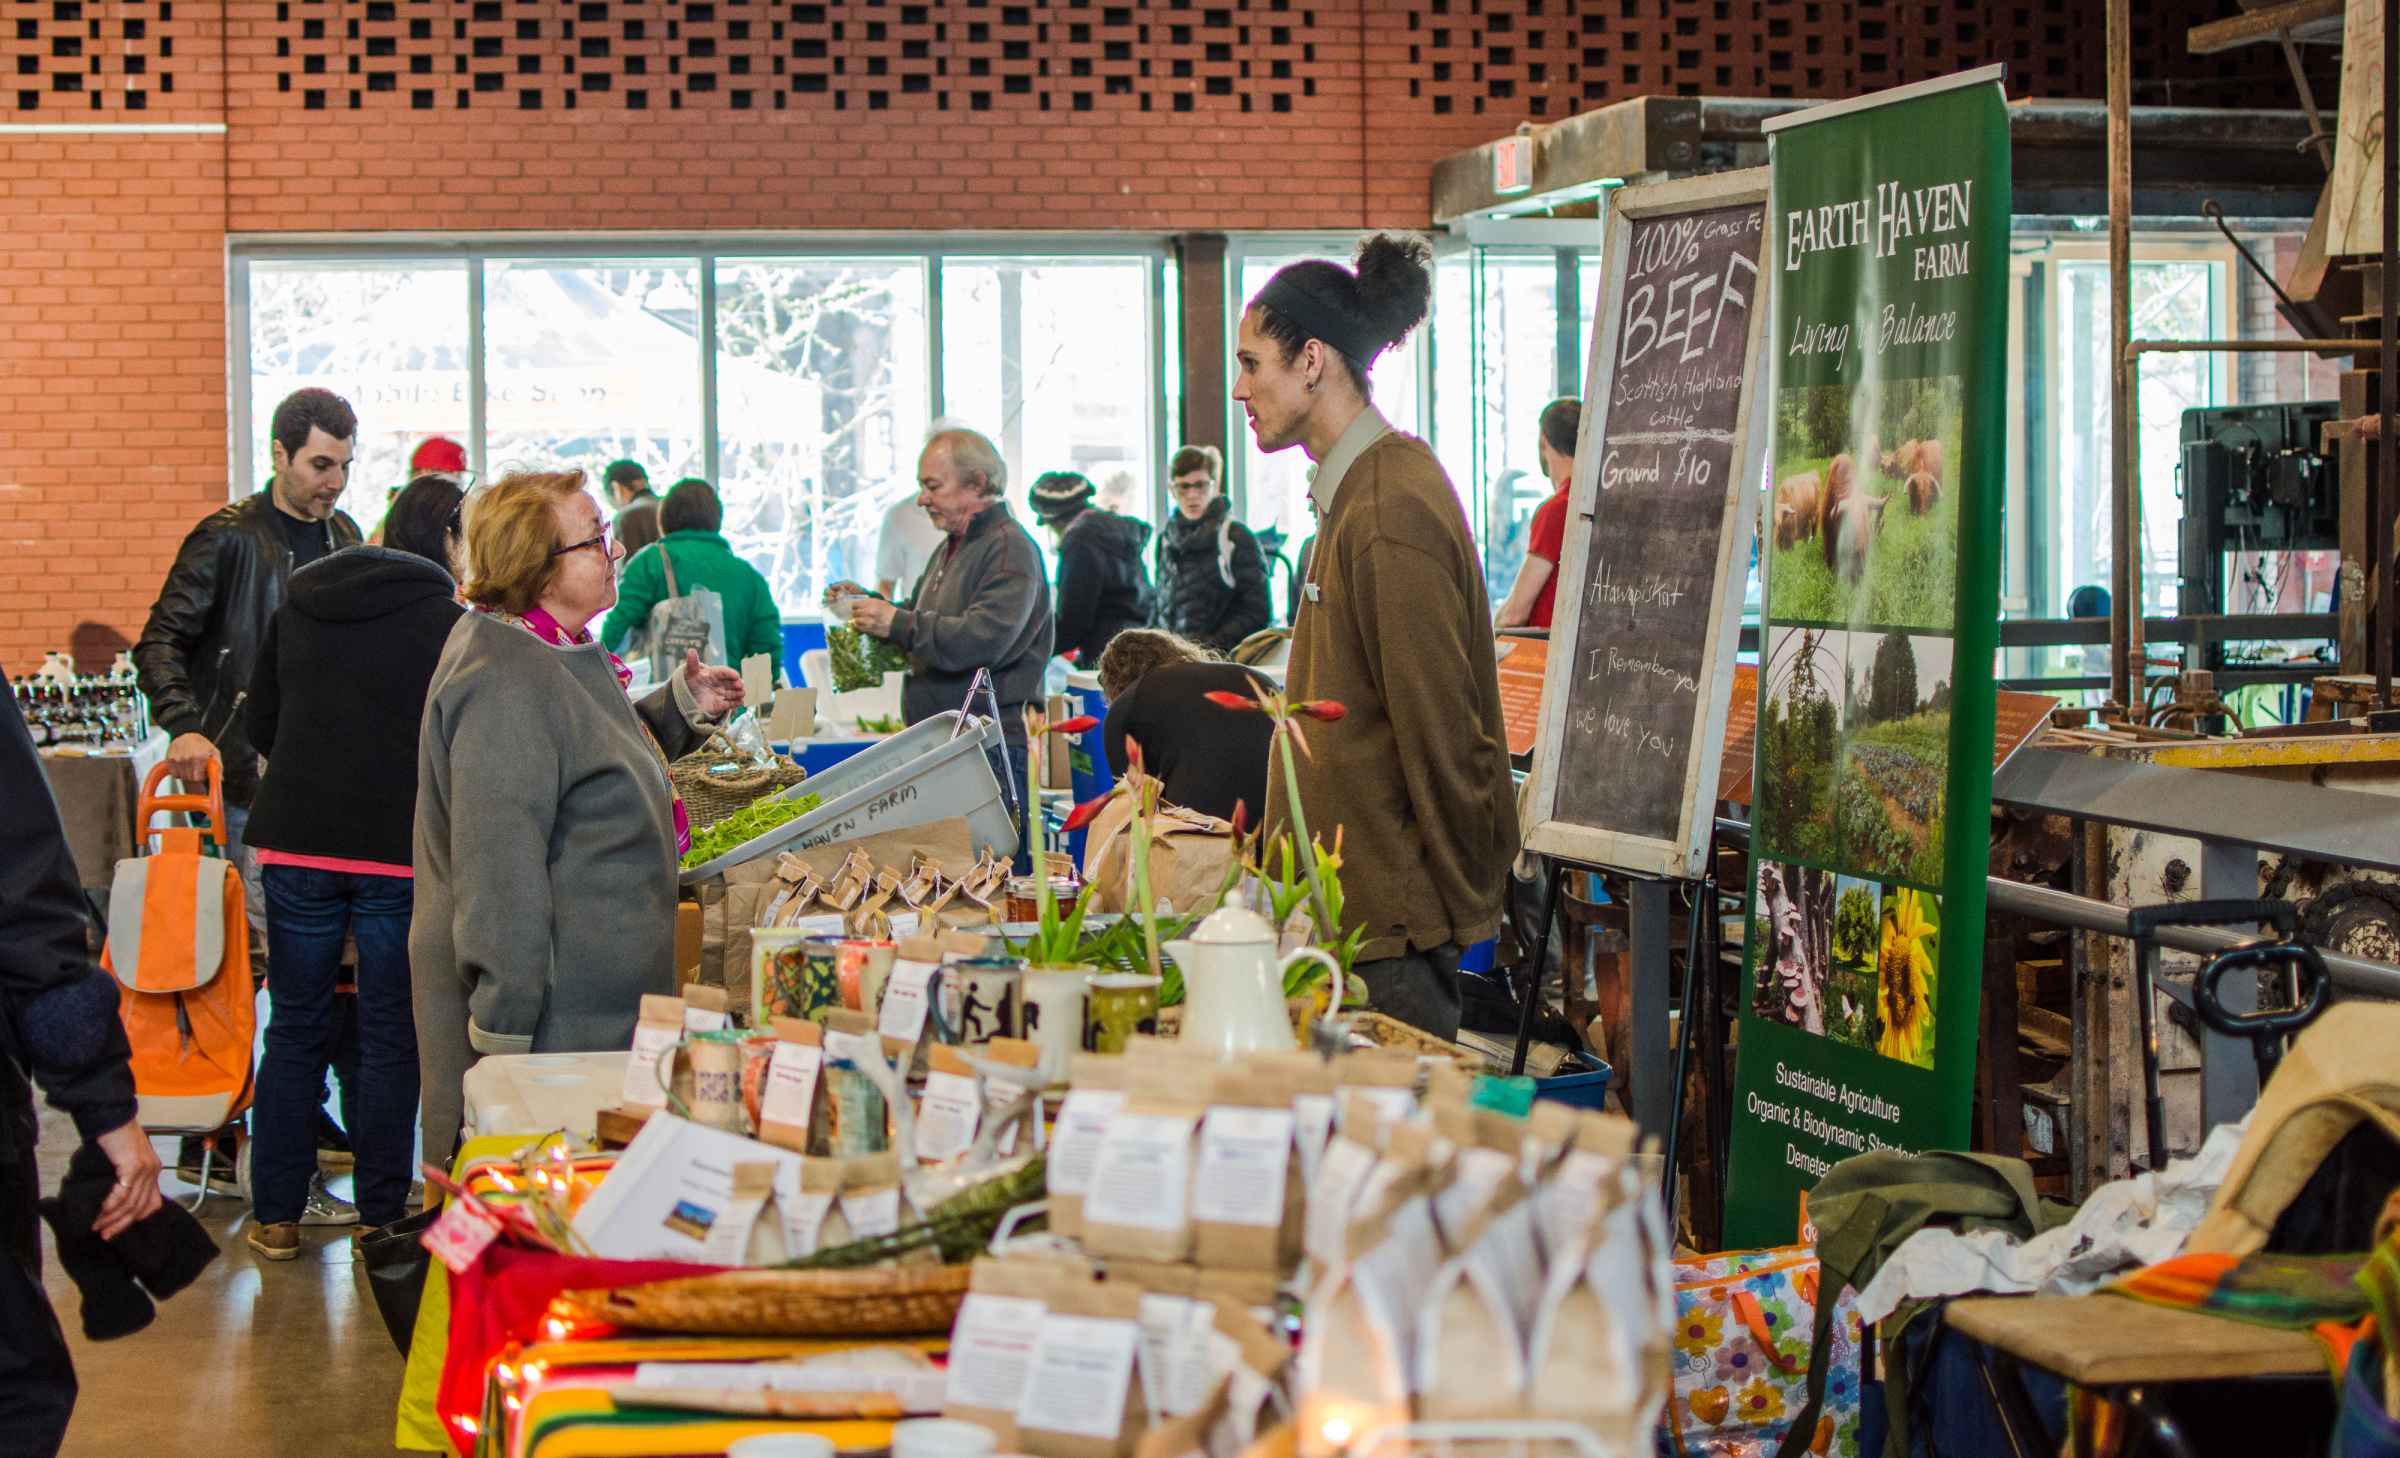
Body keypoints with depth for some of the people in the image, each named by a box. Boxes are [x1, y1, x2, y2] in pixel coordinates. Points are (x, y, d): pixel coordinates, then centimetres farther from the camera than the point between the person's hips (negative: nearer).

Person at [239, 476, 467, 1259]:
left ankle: (276, 1213, 15)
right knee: (391, 1034, 6)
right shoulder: (445, 619, -8)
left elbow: (261, 721, 16)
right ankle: (381, 1215, 10)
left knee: (296, 1025, 12)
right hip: (397, 846, -4)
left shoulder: (298, 605, 9)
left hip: (294, 840, 4)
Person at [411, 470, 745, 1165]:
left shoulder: (556, 651, 12)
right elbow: (497, 867, -24)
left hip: (592, 998, 11)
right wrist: (505, 1026, -25)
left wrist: (680, 708, 16)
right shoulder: (503, 680, -21)